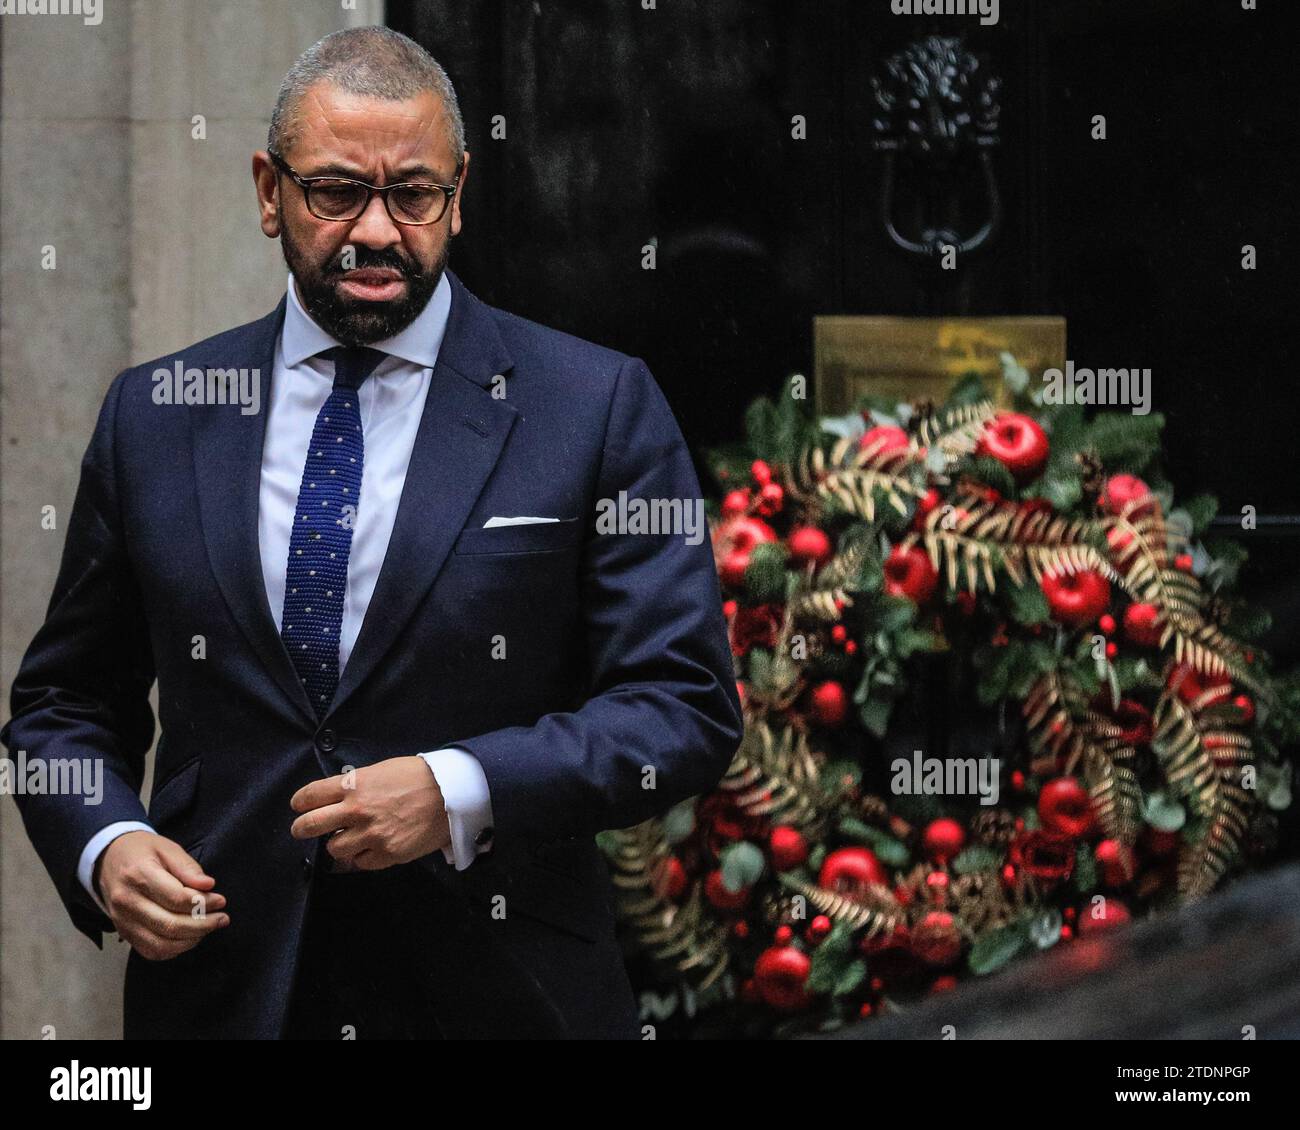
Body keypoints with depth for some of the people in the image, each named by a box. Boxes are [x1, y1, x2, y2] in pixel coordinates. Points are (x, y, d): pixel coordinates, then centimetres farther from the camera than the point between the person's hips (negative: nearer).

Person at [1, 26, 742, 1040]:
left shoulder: (601, 409, -4)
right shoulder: (152, 416, 4)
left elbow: (688, 708, -8)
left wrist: (461, 792, -20)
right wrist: (103, 844, -9)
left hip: (500, 994, -2)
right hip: (220, 989, 2)